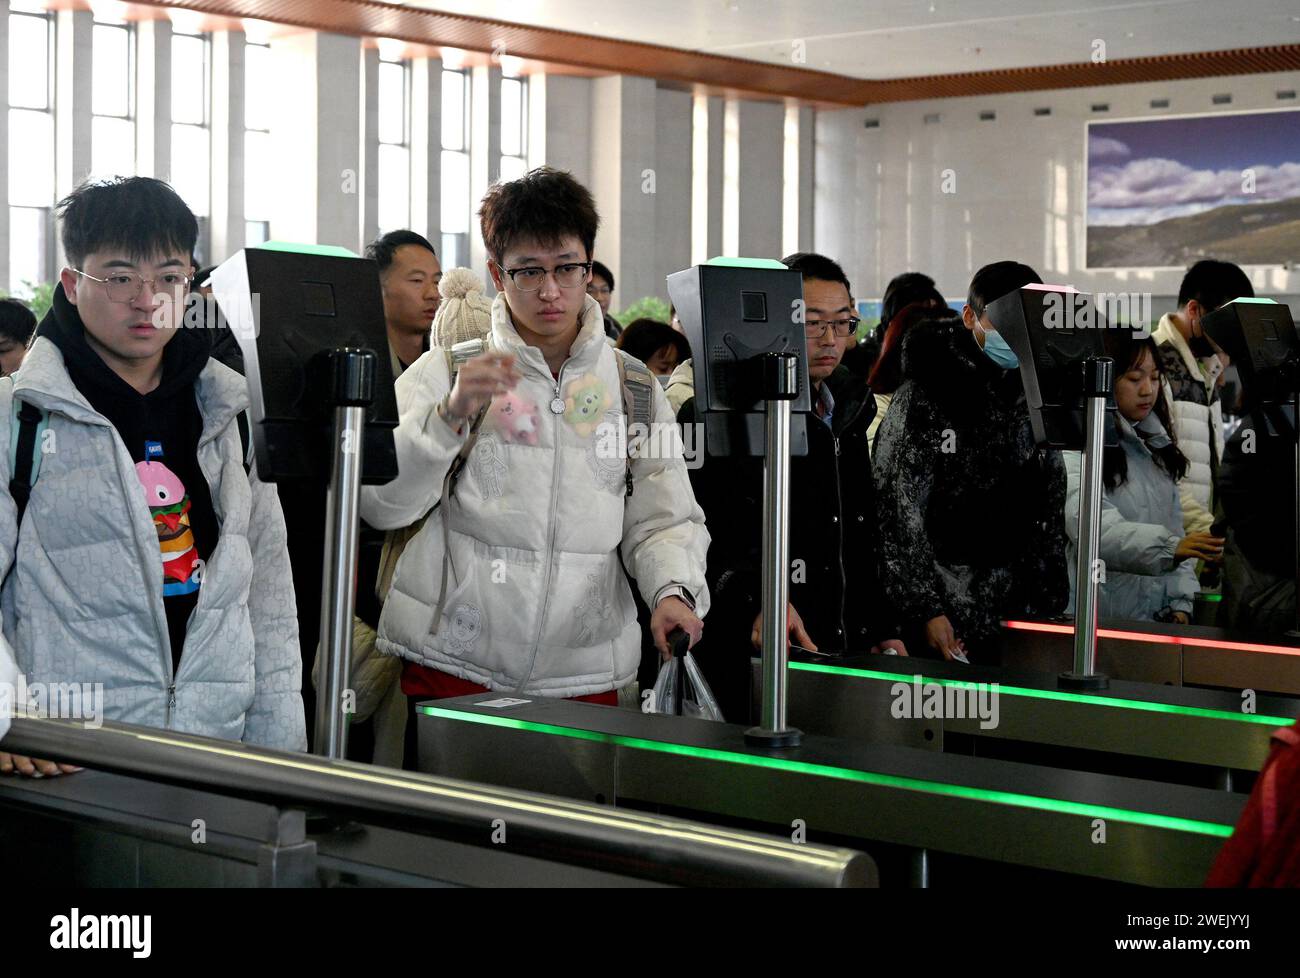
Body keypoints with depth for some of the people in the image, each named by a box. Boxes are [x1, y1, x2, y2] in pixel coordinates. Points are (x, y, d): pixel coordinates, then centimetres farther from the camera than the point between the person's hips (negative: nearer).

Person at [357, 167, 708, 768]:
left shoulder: (632, 385, 12)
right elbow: (381, 505, -5)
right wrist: (452, 414, -18)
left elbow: (664, 518, 9)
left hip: (583, 671, 2)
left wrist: (674, 590, -11)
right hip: (452, 666, -2)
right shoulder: (448, 369, 5)